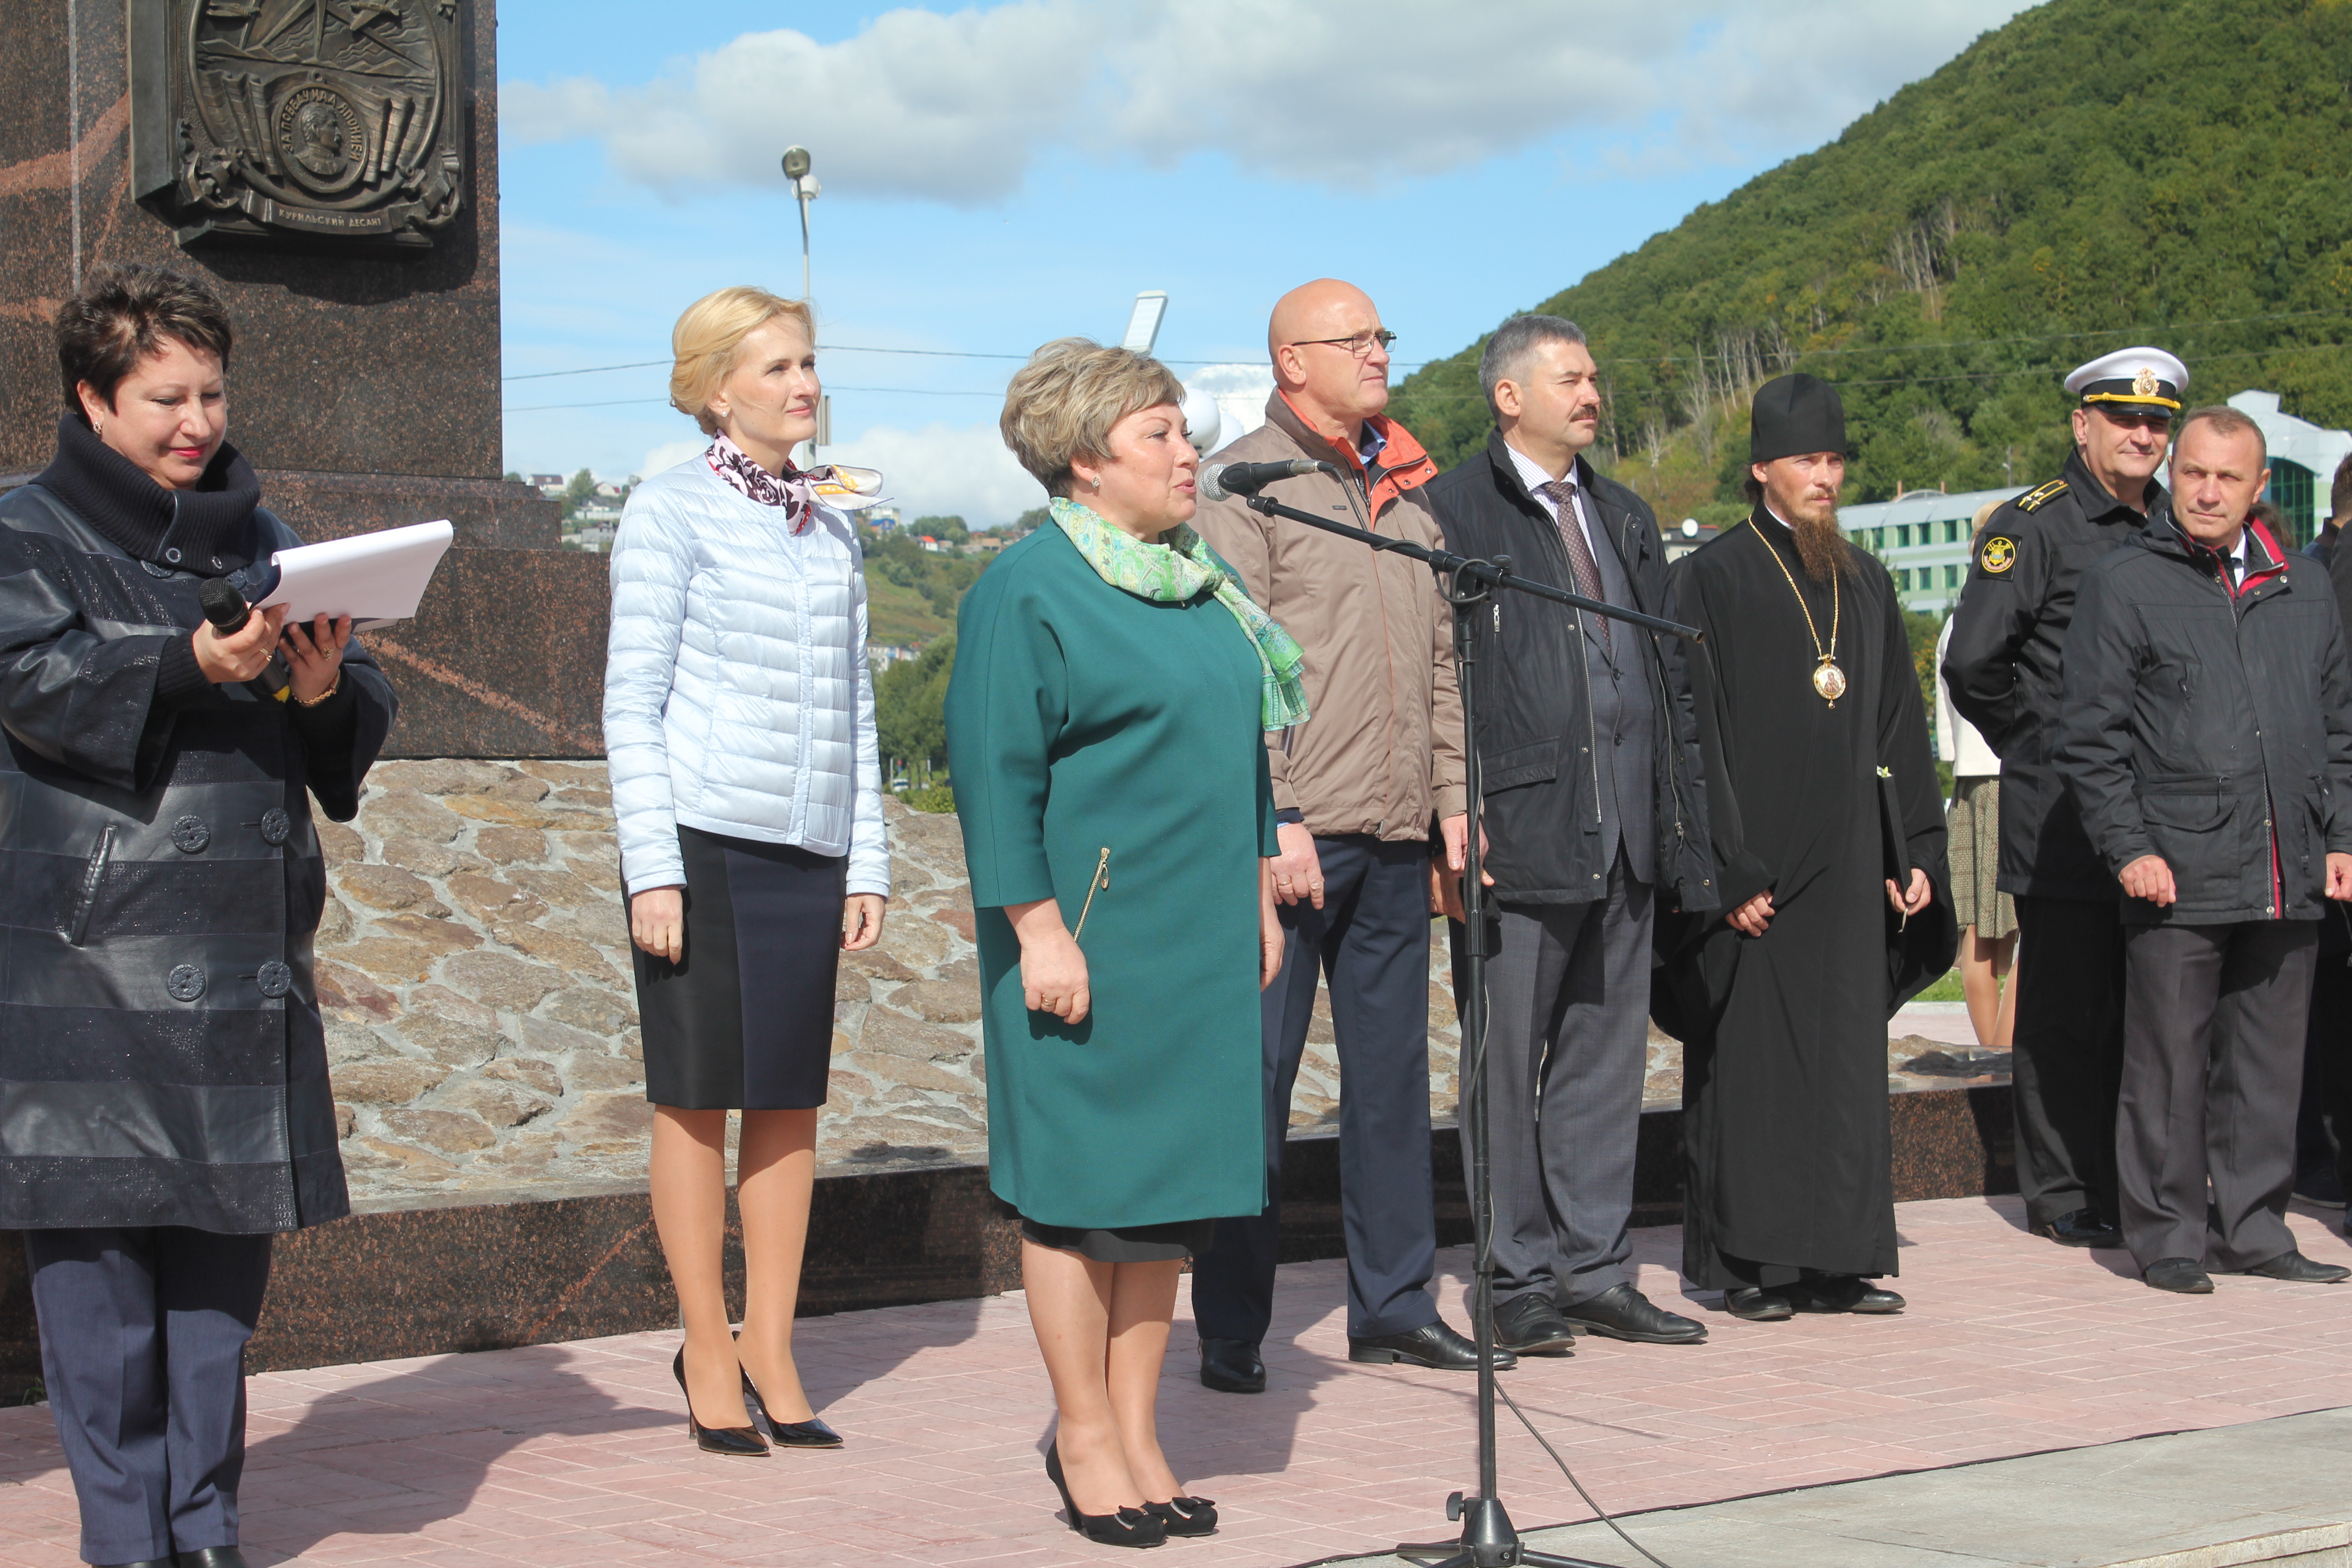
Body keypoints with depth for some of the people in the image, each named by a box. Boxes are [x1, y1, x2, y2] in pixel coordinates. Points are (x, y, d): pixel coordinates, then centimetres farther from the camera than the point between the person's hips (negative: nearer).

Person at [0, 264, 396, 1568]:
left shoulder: (261, 540, 19)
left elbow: (369, 719, 15)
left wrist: (326, 690, -8)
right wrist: (191, 664, -26)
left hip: (248, 952, 5)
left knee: (227, 1230, 7)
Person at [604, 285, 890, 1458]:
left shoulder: (832, 532, 14)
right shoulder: (672, 512, -2)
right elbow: (633, 703, -4)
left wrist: (866, 862, 11)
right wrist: (652, 866, -10)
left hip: (809, 850, 5)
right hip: (704, 839, -5)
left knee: (790, 1102, 7)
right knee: (697, 1099, 3)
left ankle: (771, 1351, 16)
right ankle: (709, 1356, 12)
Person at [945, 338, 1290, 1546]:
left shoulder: (1202, 582, 13)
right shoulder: (1028, 589, -10)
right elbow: (996, 770, -13)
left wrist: (1260, 897, 16)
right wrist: (1040, 932, -17)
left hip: (1201, 939, 7)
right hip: (1089, 934, -7)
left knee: (1170, 1186, 9)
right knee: (1083, 1180, 0)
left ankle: (1138, 1431, 19)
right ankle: (1085, 1439, 12)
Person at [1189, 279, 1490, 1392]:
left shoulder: (1406, 487, 16)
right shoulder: (1244, 484, -4)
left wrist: (1454, 798, 12)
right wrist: (1274, 820, -16)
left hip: (1396, 837, 7)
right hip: (1291, 837, -6)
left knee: (1393, 1070, 11)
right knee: (1257, 1078, -2)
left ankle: (1393, 1304, 20)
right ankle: (1232, 1329, 5)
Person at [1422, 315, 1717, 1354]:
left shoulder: (1624, 518, 19)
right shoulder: (1452, 512, -3)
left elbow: (1671, 676, 21)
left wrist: (1682, 819, 13)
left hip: (1624, 833, 7)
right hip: (1517, 829, -6)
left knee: (1607, 1056, 10)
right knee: (1509, 1062, 0)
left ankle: (1596, 1272, 18)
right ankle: (1521, 1282, 8)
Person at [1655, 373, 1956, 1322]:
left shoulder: (1866, 585, 14)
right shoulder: (1712, 578, -4)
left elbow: (1901, 732, 15)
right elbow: (1695, 734, -9)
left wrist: (1916, 852, 7)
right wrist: (1728, 869, -15)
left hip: (1848, 864, 6)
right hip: (1752, 866, -5)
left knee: (1847, 1060, 6)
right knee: (1748, 1061, -2)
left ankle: (1836, 1262, 12)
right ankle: (1747, 1266, 5)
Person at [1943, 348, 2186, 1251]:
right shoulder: (2033, 526, -5)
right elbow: (1973, 666, -9)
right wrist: (2040, 750, -1)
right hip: (2061, 821, -6)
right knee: (2068, 1009, -2)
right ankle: (2062, 1199, 6)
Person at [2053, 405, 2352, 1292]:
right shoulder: (2122, 586, 0)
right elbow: (2090, 739, -2)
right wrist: (2129, 847, -10)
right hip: (2176, 879, -4)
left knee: (2268, 1061, 9)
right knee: (2170, 1064, -1)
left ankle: (2251, 1228, 19)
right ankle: (2167, 1236, 9)